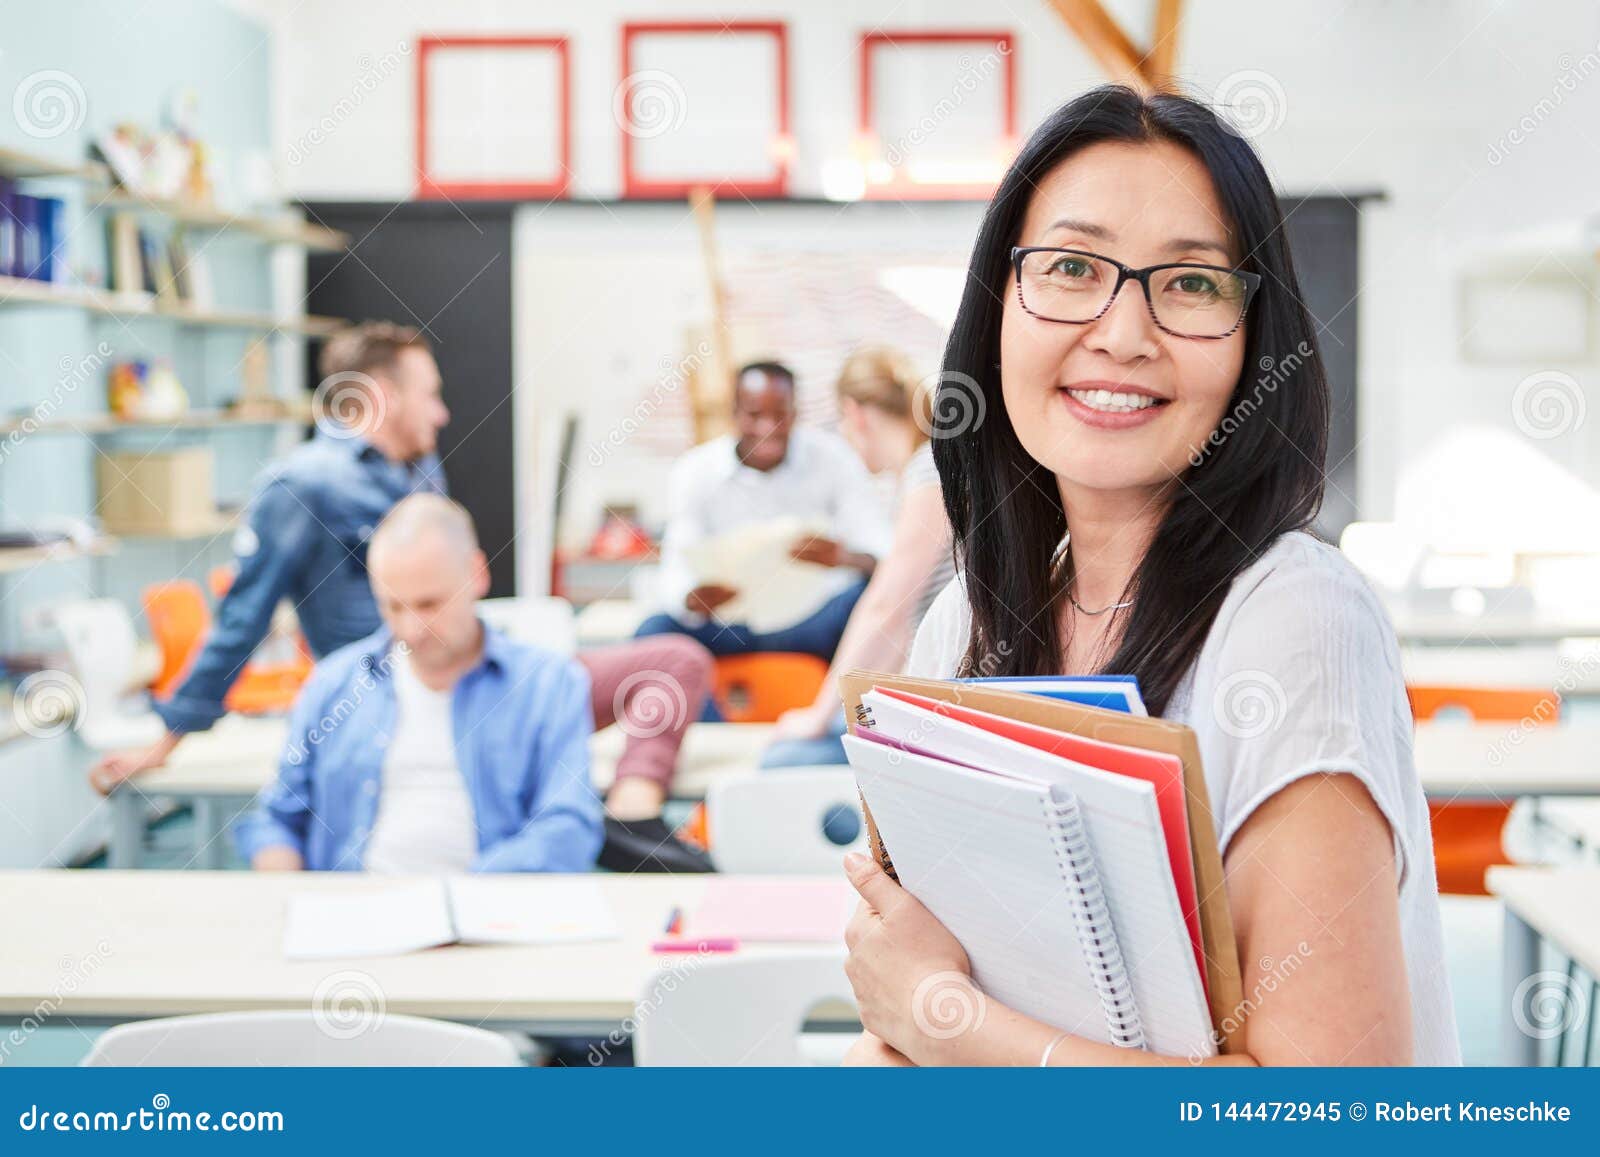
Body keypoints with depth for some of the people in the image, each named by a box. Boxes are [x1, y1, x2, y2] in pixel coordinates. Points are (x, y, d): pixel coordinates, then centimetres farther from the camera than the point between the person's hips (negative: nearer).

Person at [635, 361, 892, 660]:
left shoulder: (831, 458, -5)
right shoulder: (694, 473, -4)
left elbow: (878, 553, -12)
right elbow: (677, 576, -10)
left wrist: (846, 557, -37)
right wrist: (693, 600, -36)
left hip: (812, 620, 0)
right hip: (730, 622, 1)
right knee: (653, 631, -27)